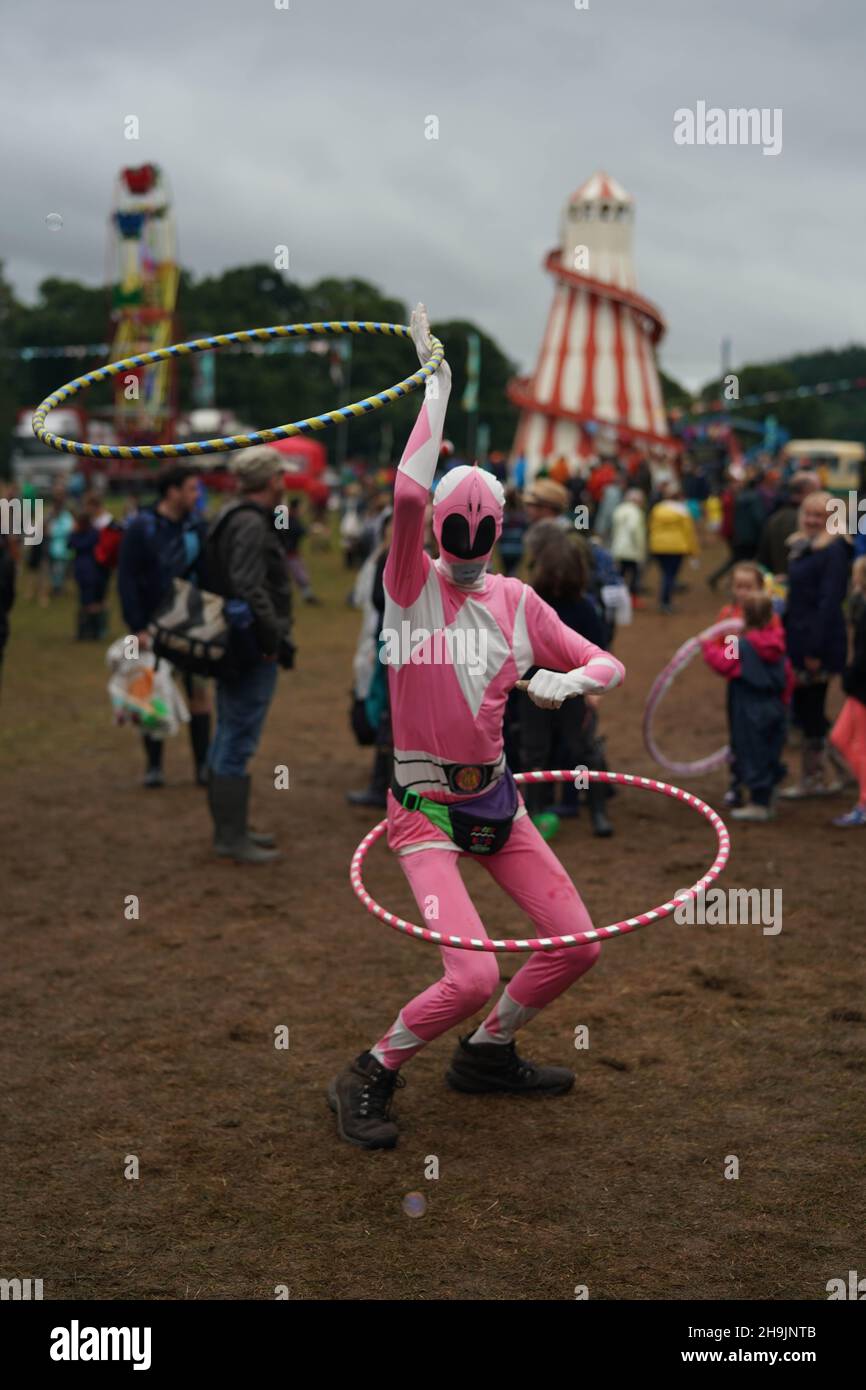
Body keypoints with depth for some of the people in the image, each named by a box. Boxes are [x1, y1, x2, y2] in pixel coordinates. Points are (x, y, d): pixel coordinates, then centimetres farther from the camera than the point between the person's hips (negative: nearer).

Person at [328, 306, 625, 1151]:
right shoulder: (412, 584, -9)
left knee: (578, 948, 7)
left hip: (496, 801, 6)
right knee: (472, 976, -18)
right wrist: (436, 388, -22)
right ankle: (366, 1080, 6)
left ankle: (486, 1055, 30)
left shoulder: (517, 603, 5)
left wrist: (567, 682, -16)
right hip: (424, 810, -6)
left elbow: (606, 665, 7)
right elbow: (406, 495, -27)